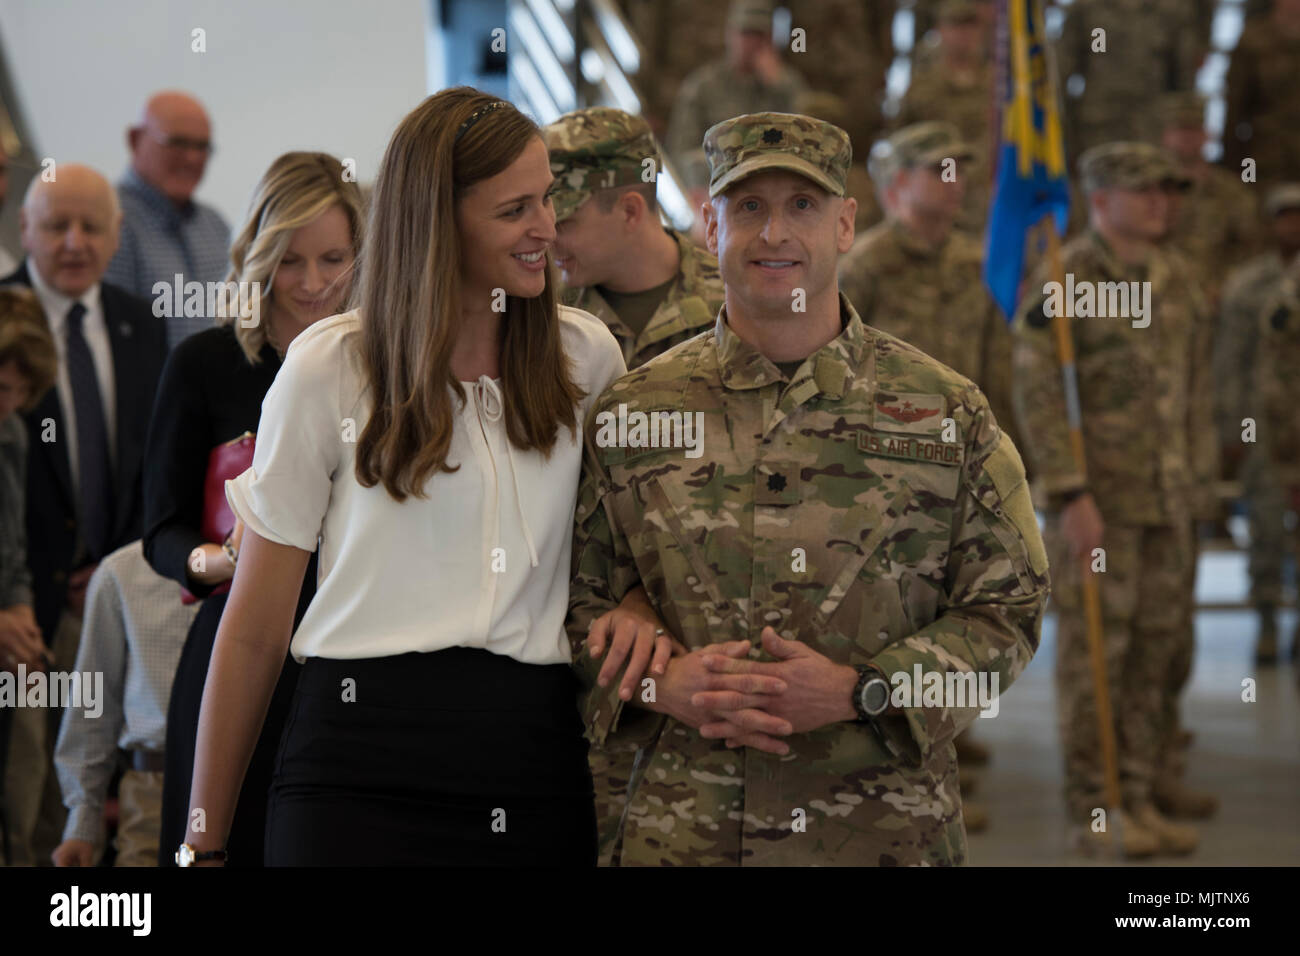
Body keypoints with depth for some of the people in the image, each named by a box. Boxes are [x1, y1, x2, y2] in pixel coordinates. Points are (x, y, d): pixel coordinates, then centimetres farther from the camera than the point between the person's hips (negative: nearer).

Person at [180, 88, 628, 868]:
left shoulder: (587, 356, 8)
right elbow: (255, 627, 2)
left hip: (540, 758, 3)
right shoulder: (328, 368, 1)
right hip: (365, 765, -2)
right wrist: (204, 840, 3)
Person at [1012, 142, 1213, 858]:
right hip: (1096, 501, -7)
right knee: (1094, 651, -2)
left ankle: (1138, 800, 17)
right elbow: (1036, 394, -15)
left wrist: (1186, 475, 14)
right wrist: (1070, 495, -20)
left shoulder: (1175, 279, 11)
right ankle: (1090, 812, 4)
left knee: (1154, 651, 9)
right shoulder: (1062, 282, -10)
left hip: (1166, 502, 7)